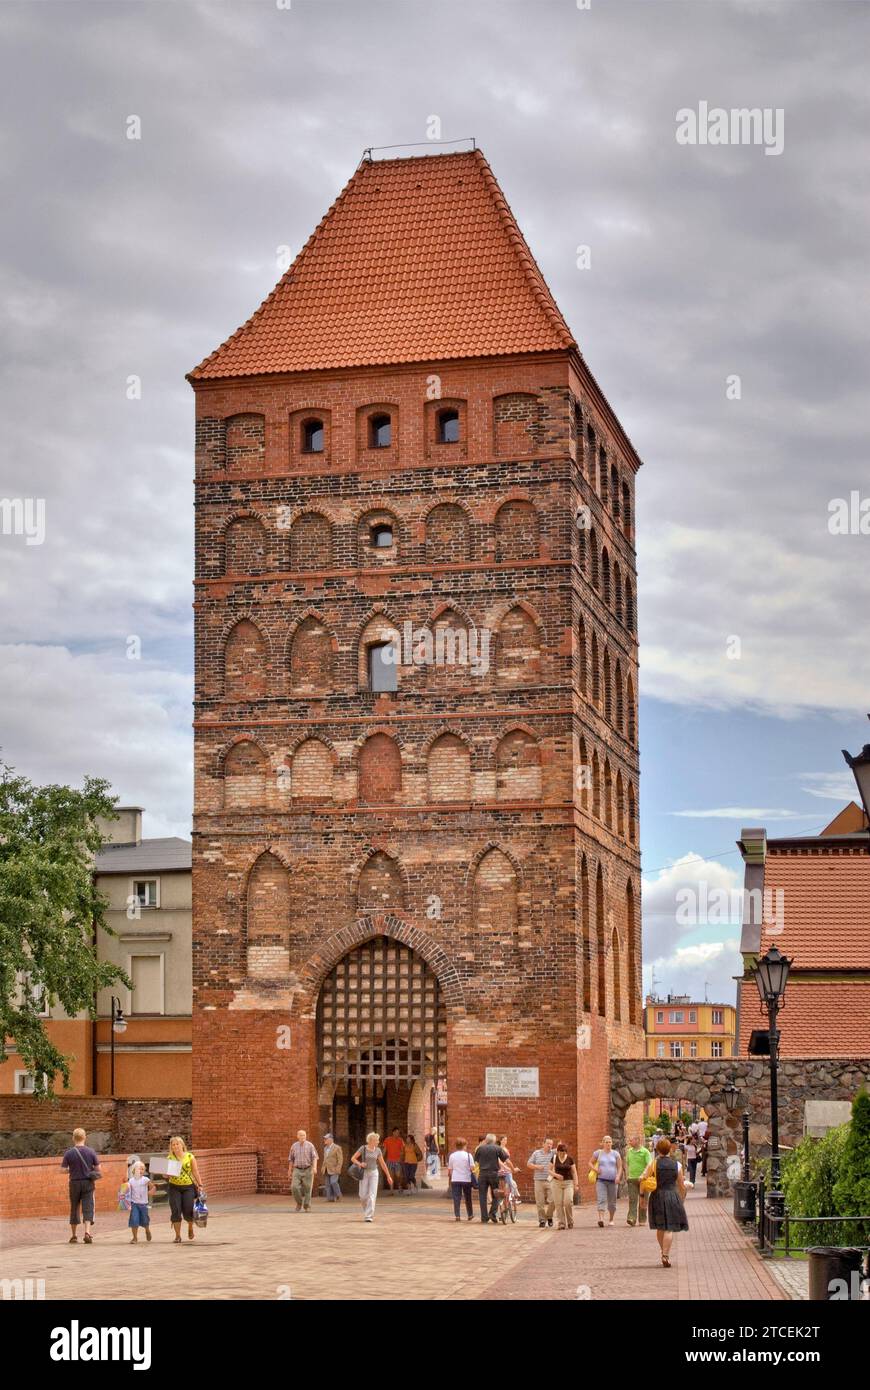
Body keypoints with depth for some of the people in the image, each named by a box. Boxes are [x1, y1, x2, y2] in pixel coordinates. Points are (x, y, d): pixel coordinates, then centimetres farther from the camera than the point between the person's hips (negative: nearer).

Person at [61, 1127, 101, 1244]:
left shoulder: (69, 1153, -7)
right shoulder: (91, 1152, -5)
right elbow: (98, 1169, -3)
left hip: (74, 1183, 0)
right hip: (88, 1183, 0)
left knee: (74, 1209, 12)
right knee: (88, 1209, 0)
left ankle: (74, 1236, 19)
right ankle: (87, 1232, -19)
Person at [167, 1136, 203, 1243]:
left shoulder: (189, 1157, 0)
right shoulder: (169, 1158, 1)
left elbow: (195, 1172, 4)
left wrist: (200, 1185, 4)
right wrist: (167, 1173, -21)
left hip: (188, 1187, -1)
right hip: (174, 1187, 1)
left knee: (188, 1211, -4)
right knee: (175, 1211, -5)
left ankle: (190, 1228, 29)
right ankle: (178, 1236, 5)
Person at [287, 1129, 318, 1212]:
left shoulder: (310, 1145, -5)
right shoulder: (294, 1146, 4)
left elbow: (314, 1157, -12)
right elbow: (291, 1159, 13)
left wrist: (315, 1167, -28)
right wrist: (289, 1171, 15)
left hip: (308, 1170, -2)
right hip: (297, 1171, 2)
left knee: (307, 1189, -1)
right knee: (294, 1187, -15)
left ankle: (307, 1207, 14)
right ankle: (299, 1202, 9)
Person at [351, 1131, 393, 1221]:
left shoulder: (378, 1150, 2)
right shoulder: (363, 1148, -7)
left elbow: (382, 1164, 9)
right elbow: (353, 1159, -4)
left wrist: (388, 1176, 10)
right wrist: (359, 1164, -24)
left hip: (373, 1173, 1)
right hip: (364, 1173, -1)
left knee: (372, 1195, -12)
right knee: (363, 1195, -2)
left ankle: (369, 1216, -13)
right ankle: (367, 1210, 28)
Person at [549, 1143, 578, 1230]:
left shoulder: (570, 1159, 2)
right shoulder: (554, 1158, 2)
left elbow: (574, 1172, 6)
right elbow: (550, 1170, 7)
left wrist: (576, 1184, -1)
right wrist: (556, 1175, -12)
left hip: (568, 1182, -1)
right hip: (557, 1182, 1)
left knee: (568, 1202, -14)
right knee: (558, 1204, -4)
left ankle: (570, 1222, 4)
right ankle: (561, 1223, 2)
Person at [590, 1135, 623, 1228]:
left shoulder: (615, 1154, 6)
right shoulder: (598, 1153, 5)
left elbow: (620, 1167, 5)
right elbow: (591, 1163, 15)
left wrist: (618, 1176, -11)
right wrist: (595, 1169, -4)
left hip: (613, 1181, 1)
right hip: (601, 1180, -1)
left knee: (612, 1201, 8)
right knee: (601, 1199, -16)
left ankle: (611, 1220, 22)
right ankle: (601, 1219, -28)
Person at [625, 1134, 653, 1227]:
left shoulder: (645, 1151, -7)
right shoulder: (629, 1151, 10)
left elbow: (649, 1165, -15)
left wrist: (643, 1175, -27)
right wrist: (627, 1175, 13)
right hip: (632, 1178, 4)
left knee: (642, 1201, 6)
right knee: (632, 1199, -9)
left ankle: (642, 1220, 14)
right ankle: (632, 1218, -17)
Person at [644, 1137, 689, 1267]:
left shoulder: (654, 1163, -2)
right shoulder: (677, 1165, 2)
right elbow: (681, 1186, 6)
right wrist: (682, 1200, 18)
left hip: (657, 1197, 1)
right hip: (673, 1196, -1)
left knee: (660, 1227, 17)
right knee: (670, 1228, -2)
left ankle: (664, 1253, 28)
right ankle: (665, 1255, -16)